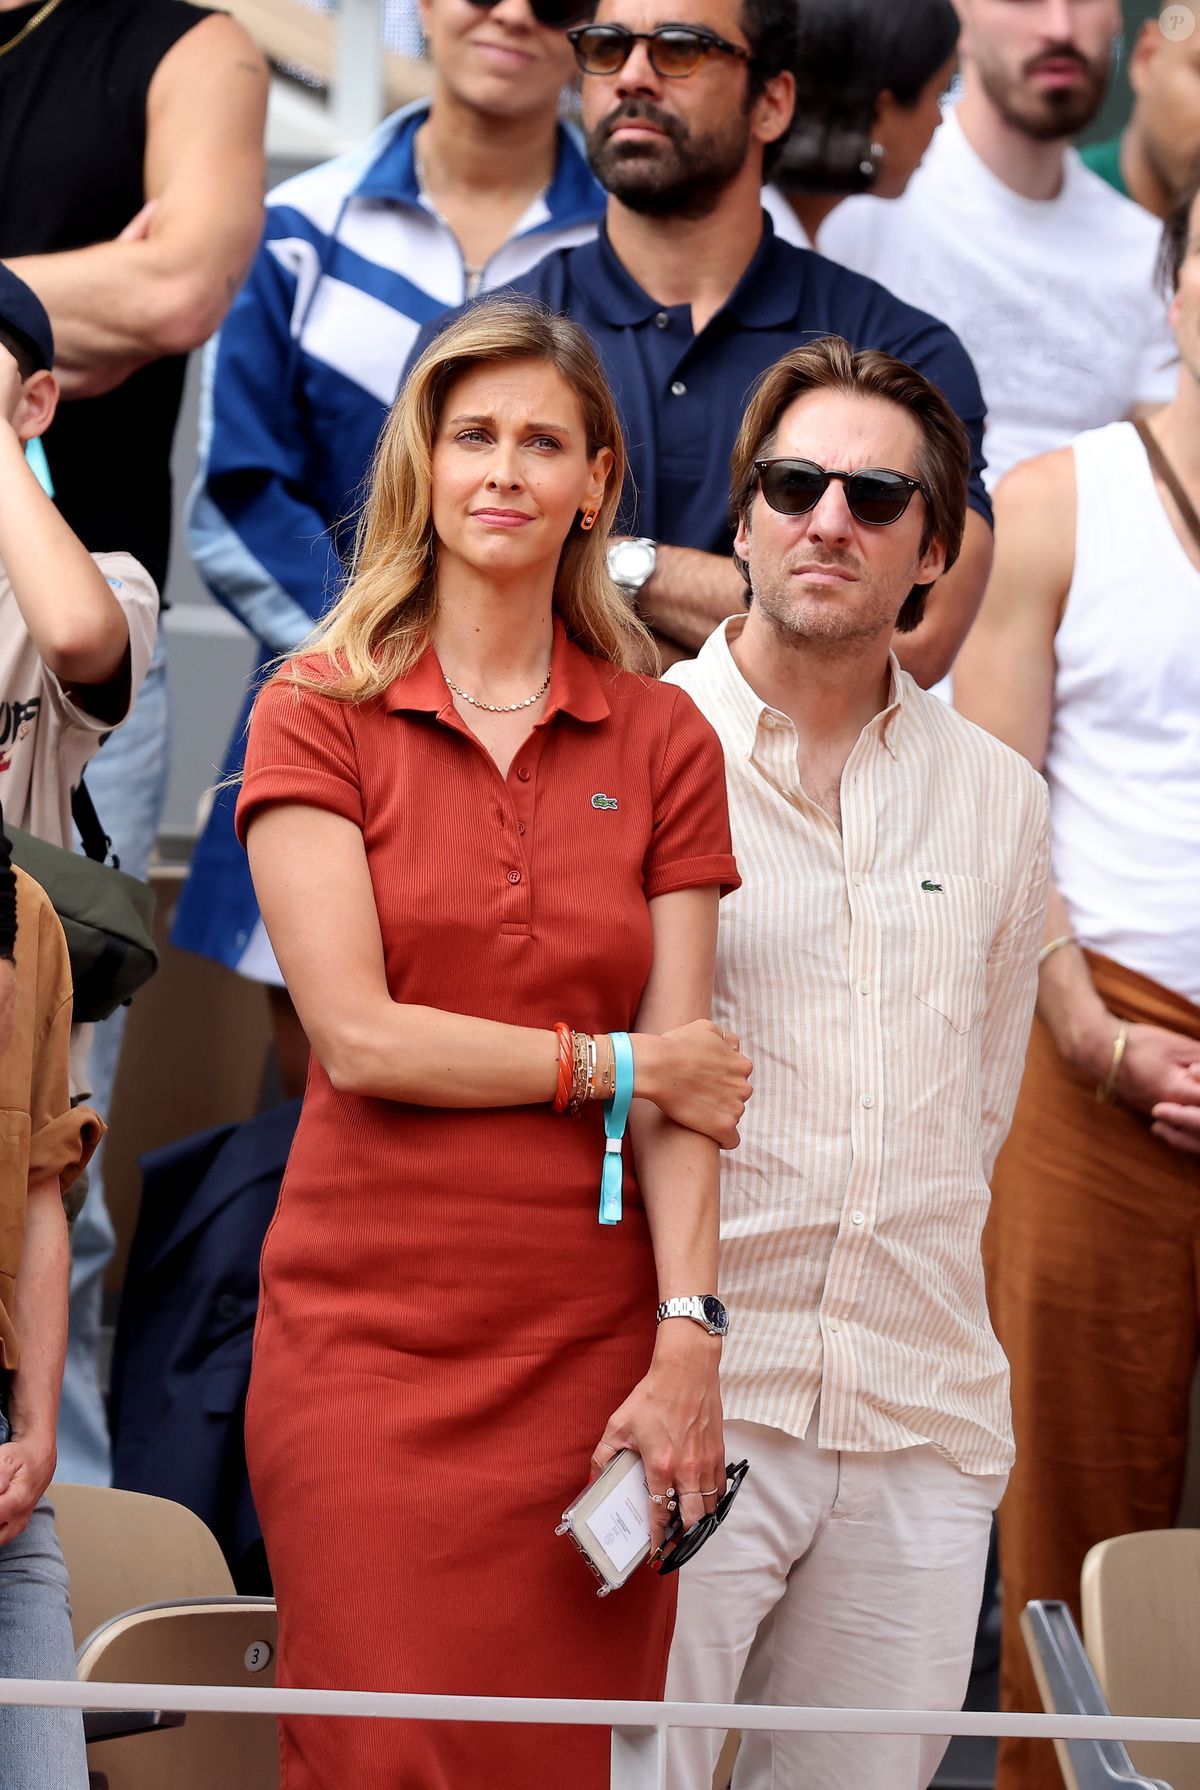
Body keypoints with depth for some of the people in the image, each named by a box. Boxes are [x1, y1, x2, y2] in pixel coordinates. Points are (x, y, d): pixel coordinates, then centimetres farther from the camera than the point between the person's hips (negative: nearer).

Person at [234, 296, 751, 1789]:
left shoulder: (662, 743, 8)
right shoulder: (319, 714, 2)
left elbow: (685, 1080, 1)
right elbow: (358, 1038, -8)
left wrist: (687, 1344, -8)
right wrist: (615, 1065, -4)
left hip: (591, 1343, 2)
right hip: (371, 1329, -2)